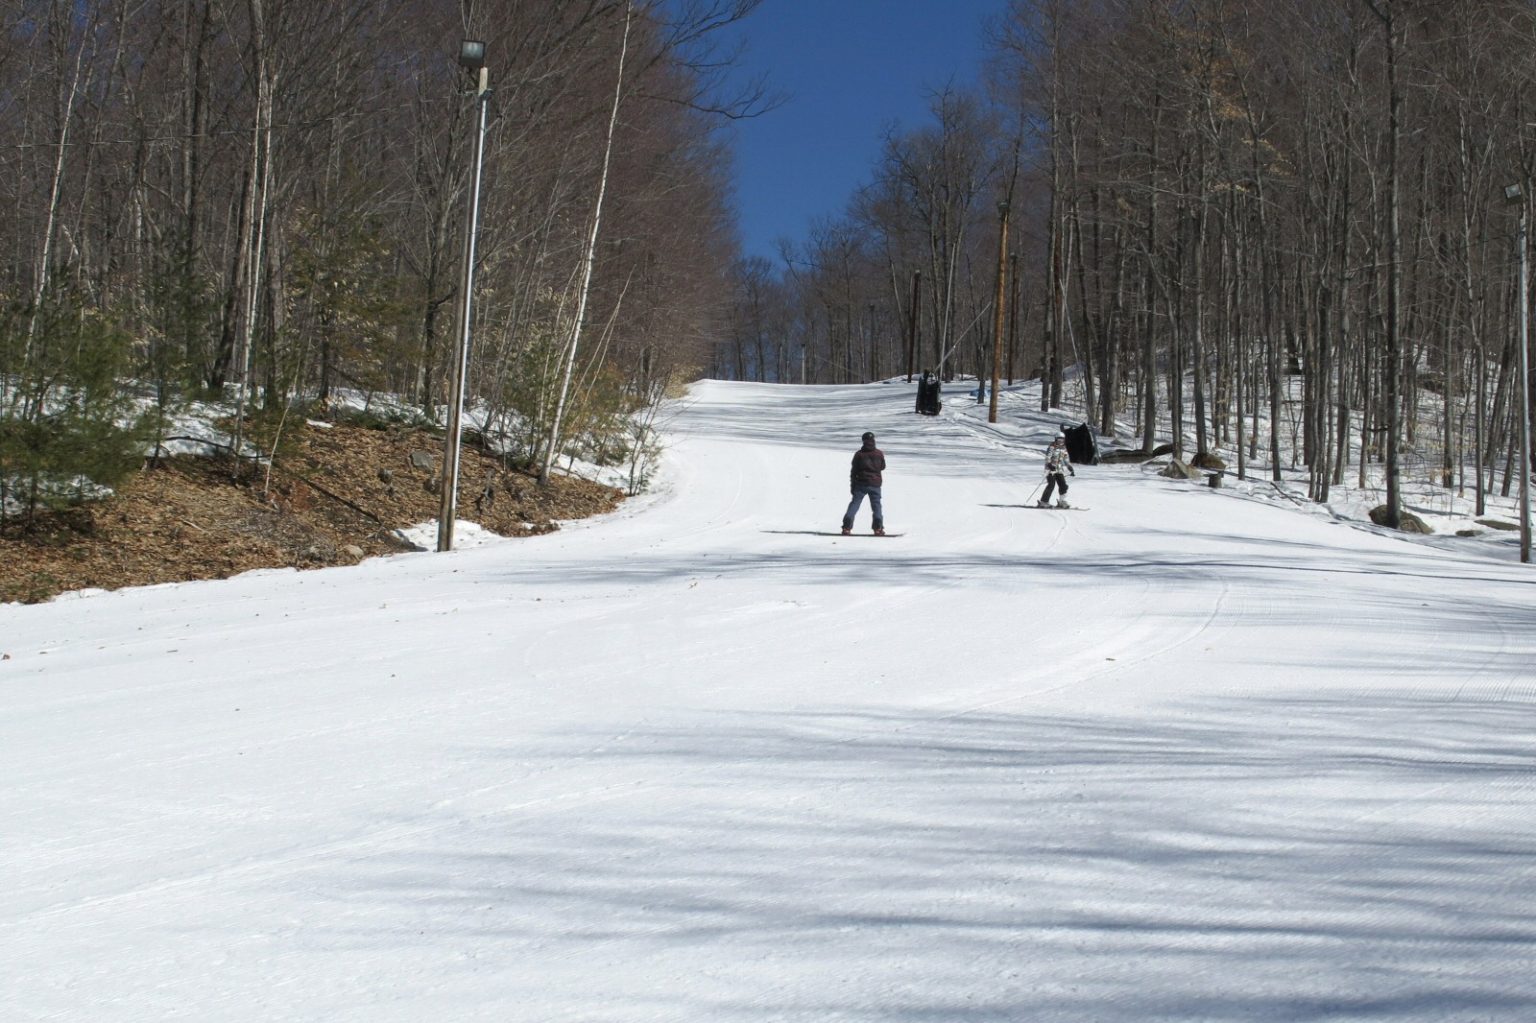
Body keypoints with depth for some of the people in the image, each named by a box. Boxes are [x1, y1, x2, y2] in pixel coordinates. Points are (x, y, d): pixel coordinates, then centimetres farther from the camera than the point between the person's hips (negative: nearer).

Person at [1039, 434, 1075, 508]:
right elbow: (1047, 458, -16)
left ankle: (1062, 502, 9)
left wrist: (1071, 468, 17)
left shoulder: (1063, 448, 14)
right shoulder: (1052, 447, -7)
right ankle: (1044, 502, -13)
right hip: (1051, 469, -7)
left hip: (1059, 469, 7)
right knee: (1051, 485, -17)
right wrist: (1049, 465, -32)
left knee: (1063, 485, -3)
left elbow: (1066, 460, 23)